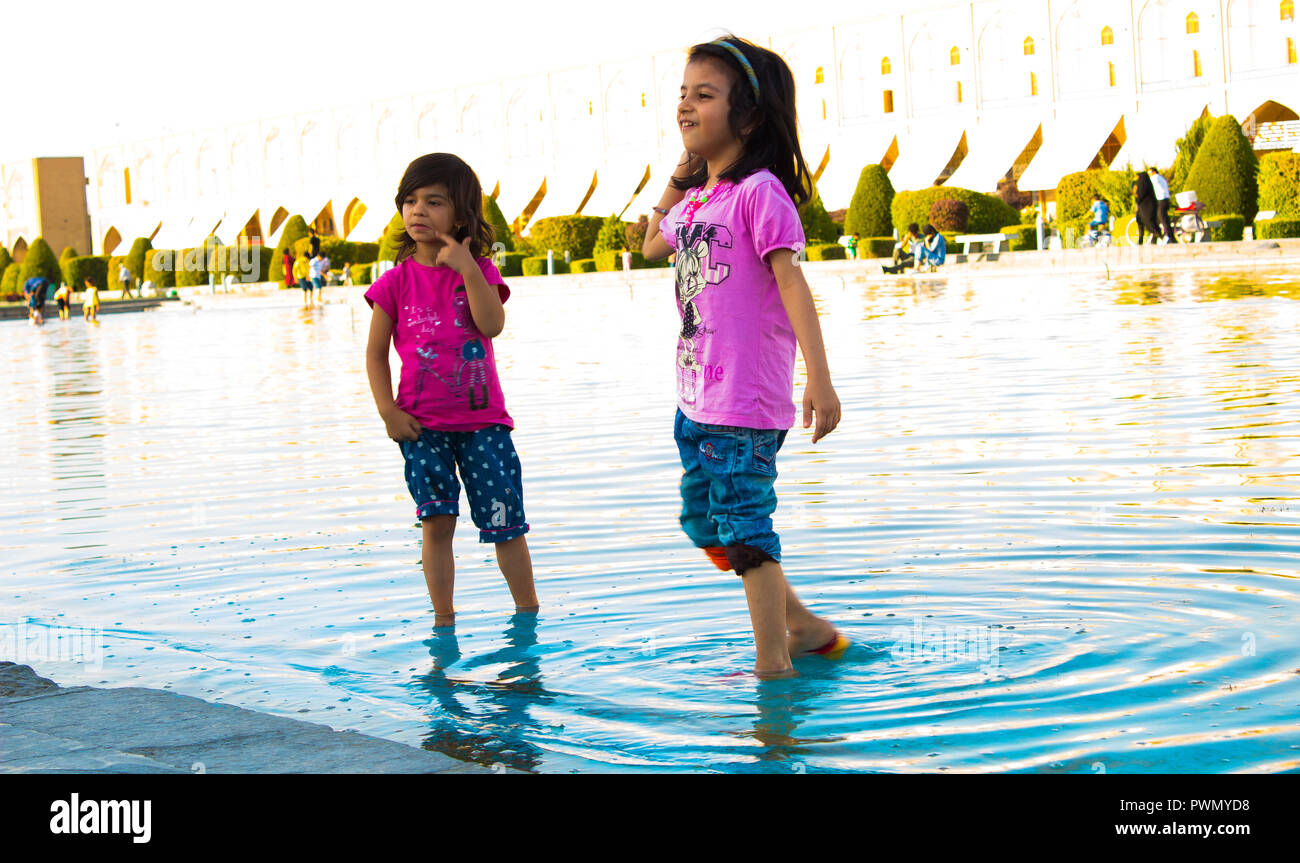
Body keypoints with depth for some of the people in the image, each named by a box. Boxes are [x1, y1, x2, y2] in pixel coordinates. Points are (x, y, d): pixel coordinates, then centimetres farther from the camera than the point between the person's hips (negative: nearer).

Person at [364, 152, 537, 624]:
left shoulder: (479, 271, 2)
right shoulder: (397, 282, 1)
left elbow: (492, 324, -16)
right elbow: (376, 353, 3)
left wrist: (468, 269, -22)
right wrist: (388, 410, -7)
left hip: (483, 419, 0)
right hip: (422, 424, 0)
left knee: (505, 522, 3)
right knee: (437, 520, -7)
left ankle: (529, 613, 17)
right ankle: (443, 617, 6)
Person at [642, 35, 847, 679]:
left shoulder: (759, 191, -13)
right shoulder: (697, 199, 11)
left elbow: (791, 281, -19)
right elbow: (653, 246, 31)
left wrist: (819, 379, -25)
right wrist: (678, 178, 19)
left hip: (745, 398, -9)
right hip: (696, 397, 9)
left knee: (743, 525, -5)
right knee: (704, 520, 17)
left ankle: (772, 665, 5)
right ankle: (804, 628, 29)